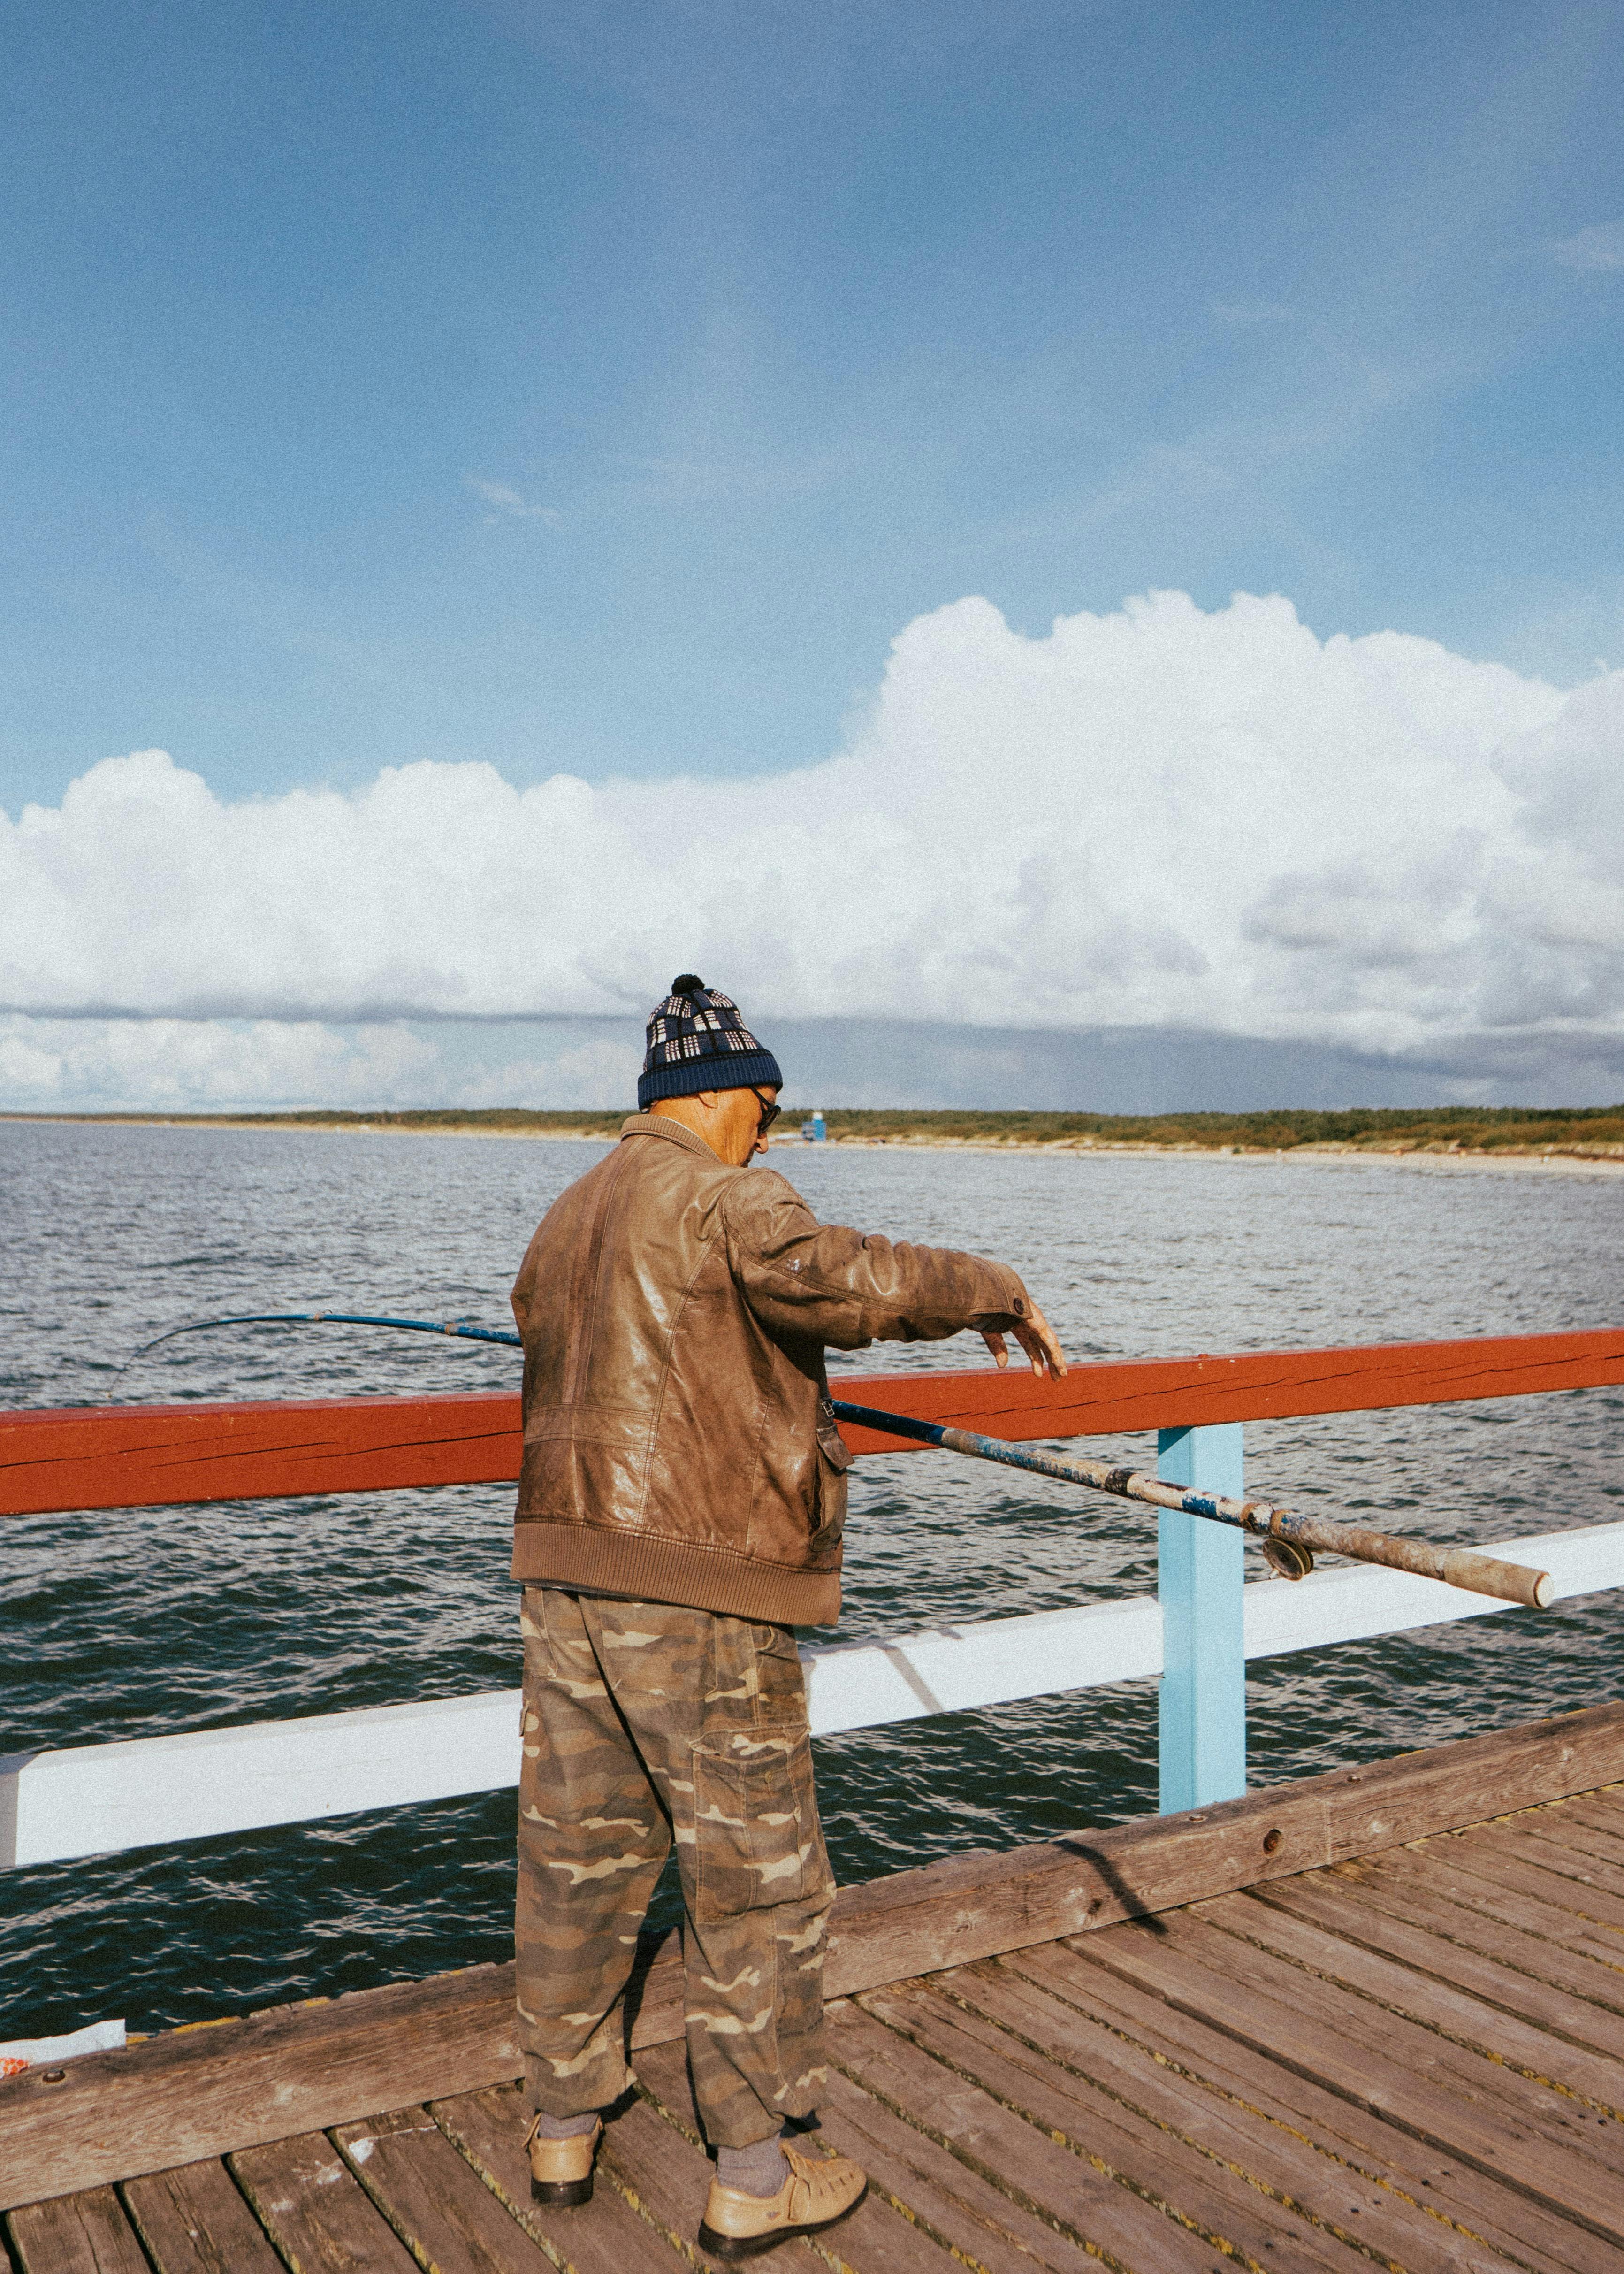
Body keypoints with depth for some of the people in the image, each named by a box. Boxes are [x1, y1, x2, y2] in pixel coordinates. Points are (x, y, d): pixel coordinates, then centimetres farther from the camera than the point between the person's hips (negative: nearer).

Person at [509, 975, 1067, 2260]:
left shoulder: (566, 1220, 15)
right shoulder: (719, 1202, -12)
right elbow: (845, 1281, -28)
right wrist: (996, 1291, -13)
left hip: (565, 1575, 8)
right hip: (694, 1596, -8)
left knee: (579, 1858, 18)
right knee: (755, 1878, 6)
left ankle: (563, 2130, 33)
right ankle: (754, 2180, 18)